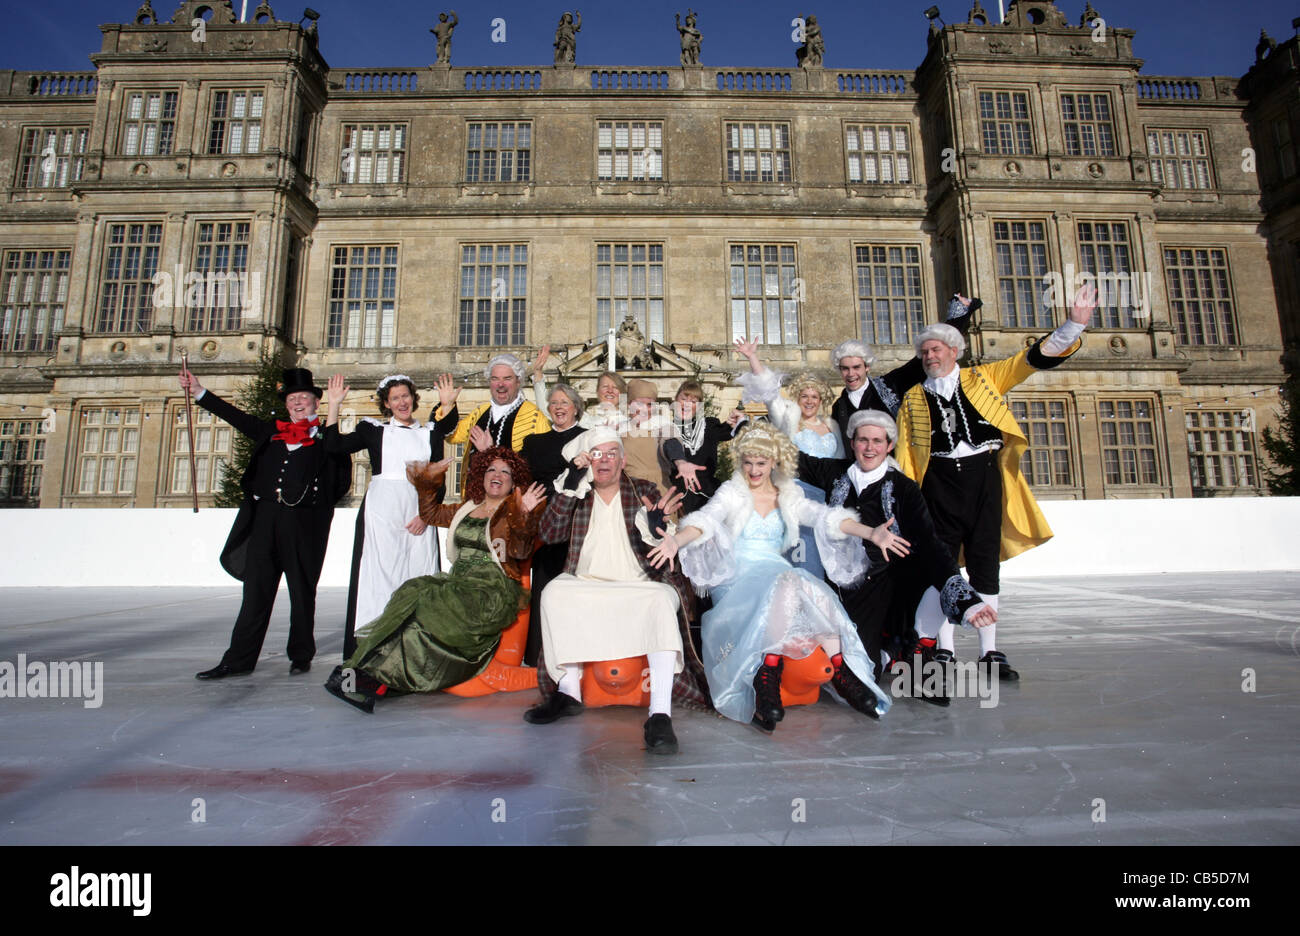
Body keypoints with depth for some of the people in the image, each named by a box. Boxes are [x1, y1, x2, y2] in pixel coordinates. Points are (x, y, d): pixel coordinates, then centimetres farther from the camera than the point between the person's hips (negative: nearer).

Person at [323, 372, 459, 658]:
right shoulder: (374, 430, 13)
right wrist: (334, 404, -2)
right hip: (381, 513, -1)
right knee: (378, 576, -5)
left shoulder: (430, 433, 16)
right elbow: (334, 446, 1)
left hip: (420, 515, 2)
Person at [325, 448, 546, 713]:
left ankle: (376, 674, -22)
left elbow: (519, 551, -18)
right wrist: (428, 482, 24)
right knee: (415, 590, -19)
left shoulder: (512, 512, 0)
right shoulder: (468, 509, 20)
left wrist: (523, 518, -34)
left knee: (424, 603, -25)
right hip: (458, 583, 6)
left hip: (492, 594, -6)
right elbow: (431, 514, 35)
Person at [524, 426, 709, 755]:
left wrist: (656, 528, -25)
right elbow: (549, 534, -6)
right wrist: (569, 485, -14)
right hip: (586, 588, 2)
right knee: (554, 592, -26)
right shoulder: (577, 495, 12)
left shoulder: (644, 491, 9)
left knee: (663, 599, -32)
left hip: (641, 588, -1)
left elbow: (661, 553, 0)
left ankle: (660, 713, -36)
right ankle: (568, 691, -16)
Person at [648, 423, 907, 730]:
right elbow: (705, 519, -12)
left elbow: (826, 517, 0)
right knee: (790, 583, -33)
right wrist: (676, 541, -35)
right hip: (738, 576, -3)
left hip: (777, 572, 4)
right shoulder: (731, 492, 6)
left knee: (812, 589, -30)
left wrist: (871, 533, -17)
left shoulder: (788, 497, 15)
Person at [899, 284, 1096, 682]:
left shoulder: (982, 378, 13)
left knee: (984, 563, 3)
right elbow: (905, 451, 7)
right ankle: (944, 651, 9)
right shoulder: (913, 399, 13)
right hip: (939, 482, 0)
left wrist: (1073, 325, -5)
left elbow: (1033, 358, 7)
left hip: (983, 475, 0)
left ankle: (990, 652, 12)